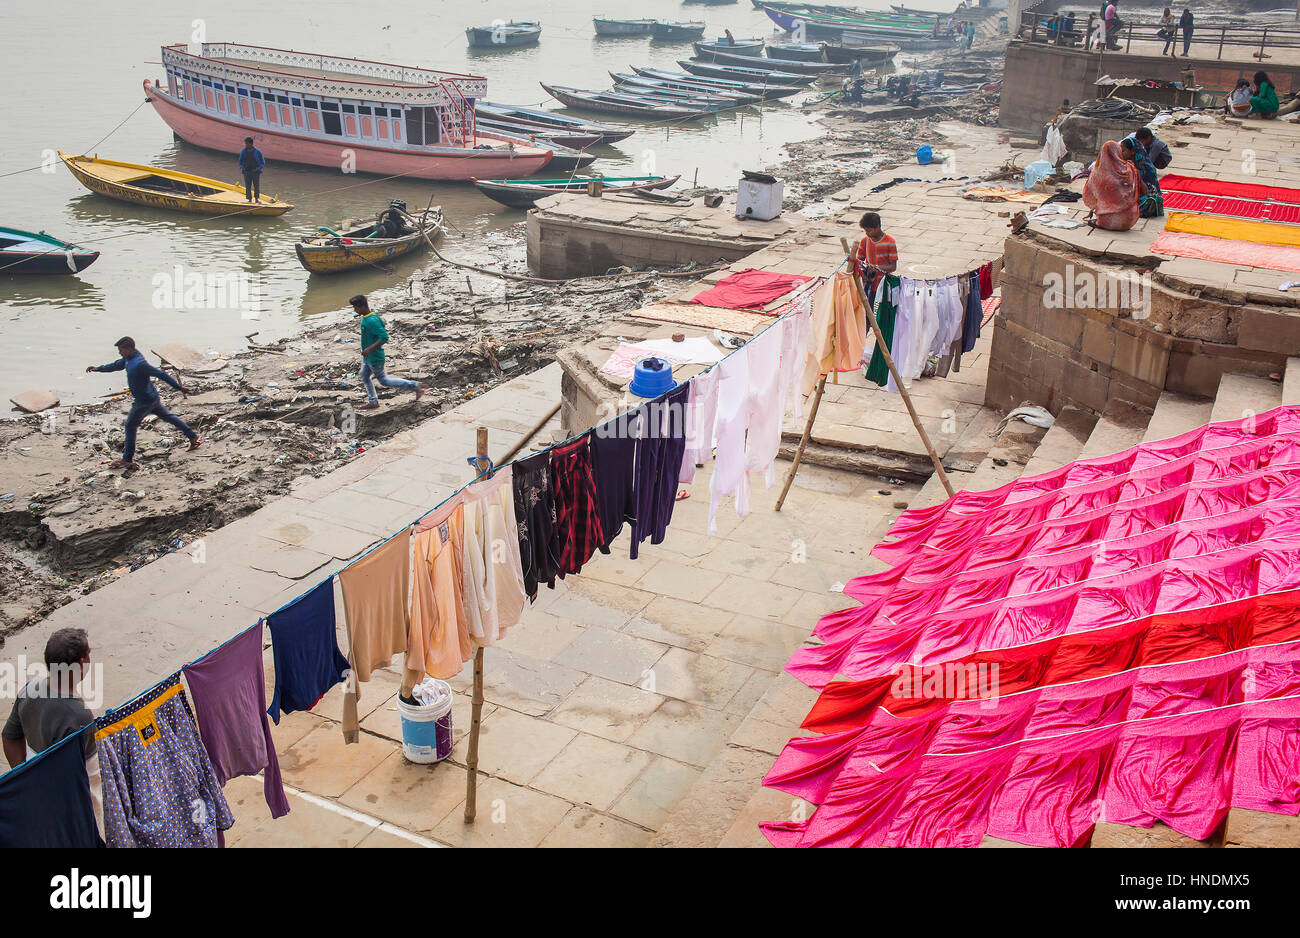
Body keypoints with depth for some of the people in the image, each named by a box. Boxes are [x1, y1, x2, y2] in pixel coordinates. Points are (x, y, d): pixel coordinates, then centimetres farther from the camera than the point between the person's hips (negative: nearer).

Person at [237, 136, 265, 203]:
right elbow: (240, 161, 17)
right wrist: (241, 166, -5)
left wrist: (258, 168, -15)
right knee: (247, 186, -1)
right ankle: (249, 199, 3)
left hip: (256, 171, -2)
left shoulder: (257, 152, -4)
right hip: (246, 171, 2)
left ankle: (257, 198, 6)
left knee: (257, 186, -5)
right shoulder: (243, 151, 6)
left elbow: (263, 163, 1)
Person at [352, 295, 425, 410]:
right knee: (364, 376, 18)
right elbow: (382, 323, 18)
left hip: (374, 357, -10)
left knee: (383, 381, 3)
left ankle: (414, 386, 6)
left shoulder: (371, 321, -29)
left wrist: (370, 349, -32)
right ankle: (373, 402, 29)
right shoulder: (373, 315, 0)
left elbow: (384, 337, -33)